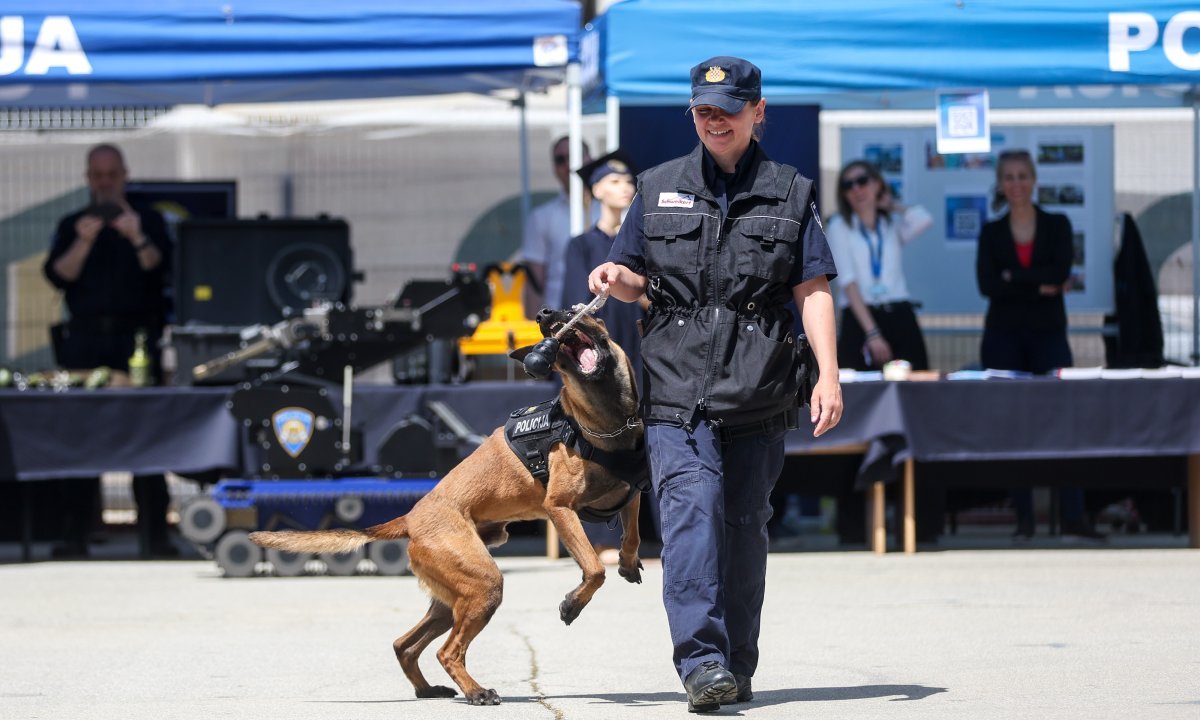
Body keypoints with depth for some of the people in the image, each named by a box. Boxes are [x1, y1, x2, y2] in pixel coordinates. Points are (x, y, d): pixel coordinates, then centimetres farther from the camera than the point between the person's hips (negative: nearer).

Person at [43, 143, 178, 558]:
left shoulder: (150, 223, 11)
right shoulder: (71, 226, 14)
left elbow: (160, 268, -5)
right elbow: (58, 276, 0)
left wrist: (137, 238, -22)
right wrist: (83, 242, -15)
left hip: (137, 336, -1)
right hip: (85, 337, 1)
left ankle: (154, 535, -6)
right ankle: (74, 534, -2)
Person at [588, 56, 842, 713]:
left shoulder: (789, 193, 11)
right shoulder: (659, 189, 14)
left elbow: (813, 290, 6)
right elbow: (639, 282, 21)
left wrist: (829, 374, -5)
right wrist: (616, 278, -4)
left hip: (756, 394, 1)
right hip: (676, 387, 0)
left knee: (743, 525, 6)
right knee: (691, 509, -17)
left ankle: (737, 668, 16)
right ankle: (702, 664, -24)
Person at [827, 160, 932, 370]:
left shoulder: (893, 225, 15)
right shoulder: (839, 227, 7)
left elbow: (924, 219, -8)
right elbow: (848, 282, -4)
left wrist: (891, 205, 11)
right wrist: (872, 333, -16)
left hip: (900, 316, 2)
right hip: (859, 318, -2)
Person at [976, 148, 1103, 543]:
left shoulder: (1057, 225, 4)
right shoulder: (991, 233, 5)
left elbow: (1061, 271, -12)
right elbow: (988, 285, -9)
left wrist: (1013, 277, -11)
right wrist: (1041, 286, -13)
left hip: (1048, 335, -1)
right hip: (1004, 337, 1)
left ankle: (1074, 515, -11)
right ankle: (1023, 518, 5)